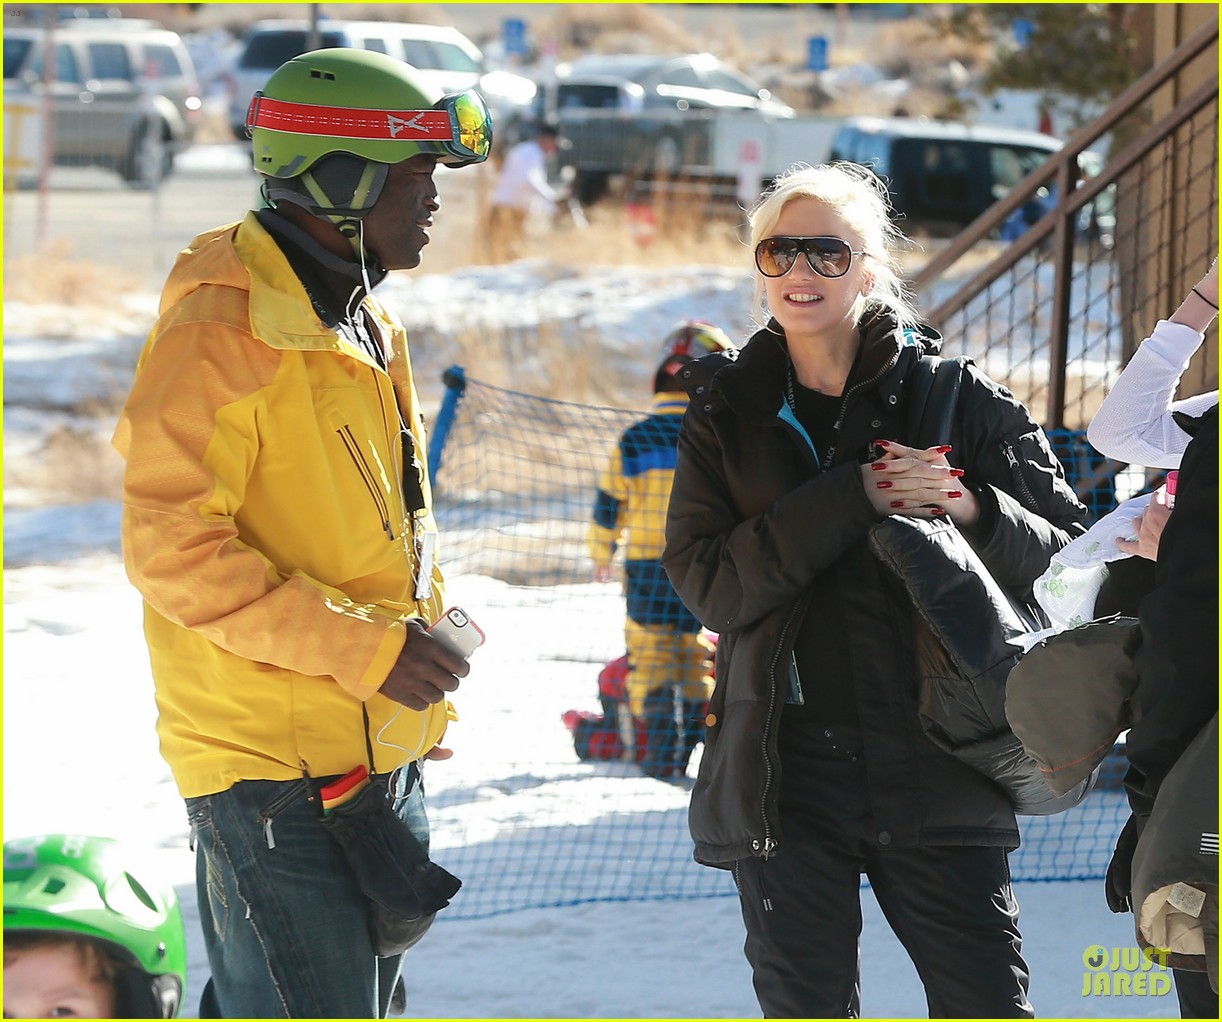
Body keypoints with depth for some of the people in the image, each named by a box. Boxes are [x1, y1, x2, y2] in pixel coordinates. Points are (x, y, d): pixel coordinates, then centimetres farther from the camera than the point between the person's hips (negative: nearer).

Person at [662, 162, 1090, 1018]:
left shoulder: (956, 398, 4)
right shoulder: (727, 417, 7)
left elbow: (1070, 557, 2)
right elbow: (709, 583, -7)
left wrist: (975, 511, -18)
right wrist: (856, 497, -15)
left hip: (938, 770, -1)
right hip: (785, 778, 1)